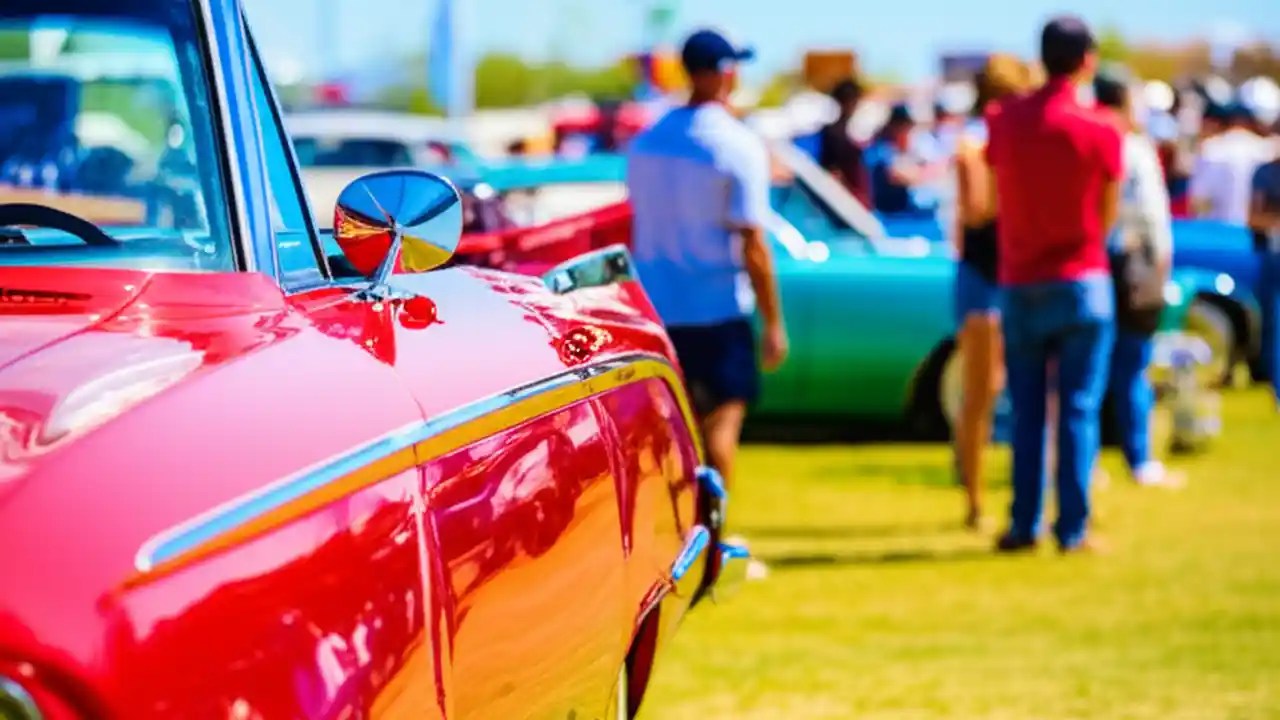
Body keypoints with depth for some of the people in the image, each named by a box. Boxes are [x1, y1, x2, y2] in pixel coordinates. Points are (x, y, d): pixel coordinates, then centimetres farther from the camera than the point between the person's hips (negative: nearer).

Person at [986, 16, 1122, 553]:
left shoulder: (1004, 121, 1)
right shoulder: (1100, 131, -9)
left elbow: (997, 202, 8)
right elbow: (1107, 216, 0)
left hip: (1020, 285, 3)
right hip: (1082, 282, -3)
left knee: (1026, 411, 10)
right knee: (1079, 409, 1)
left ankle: (1024, 524, 9)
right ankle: (1073, 529, 0)